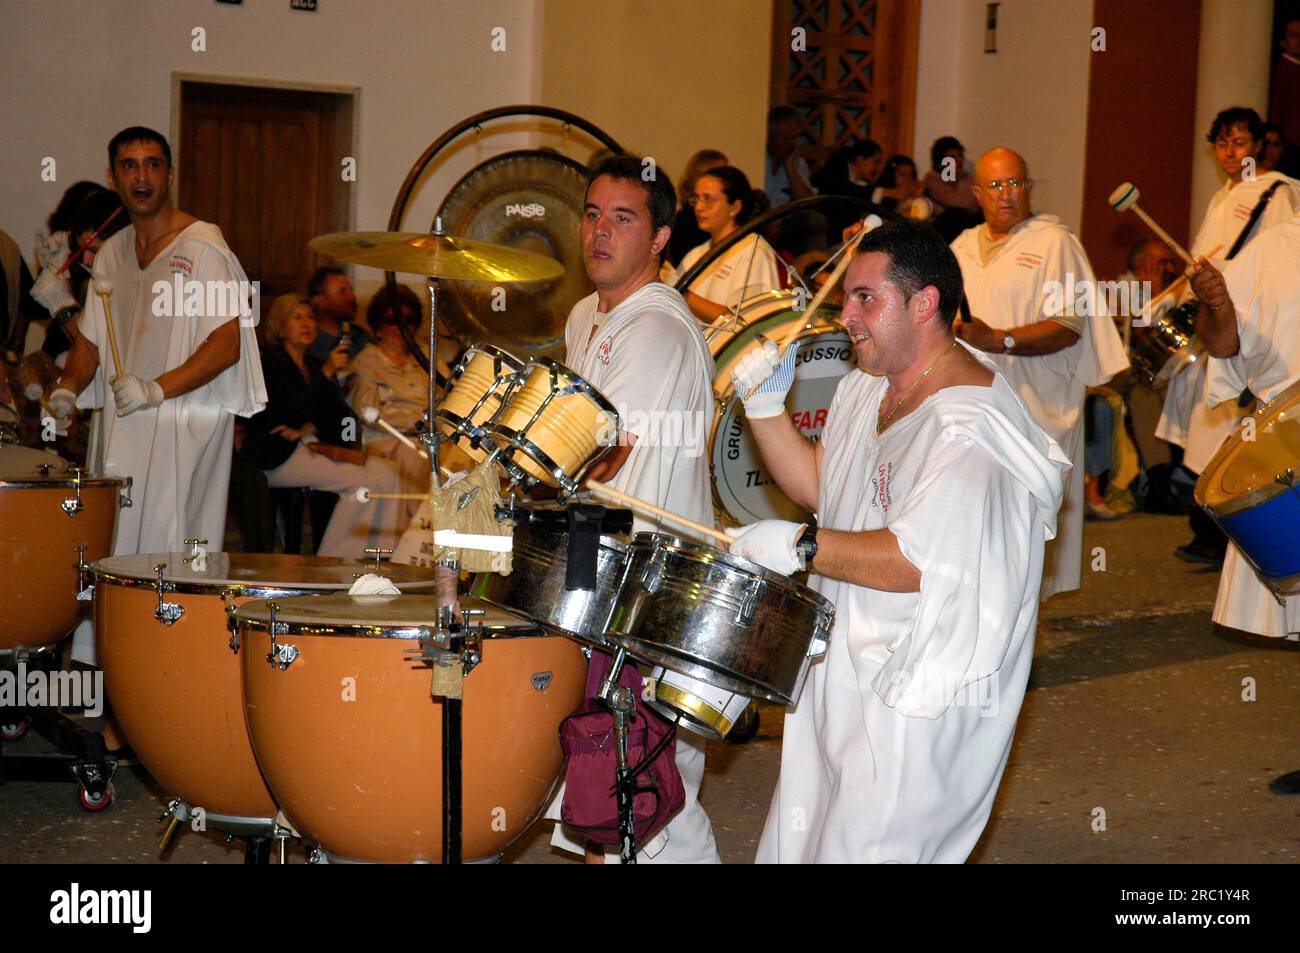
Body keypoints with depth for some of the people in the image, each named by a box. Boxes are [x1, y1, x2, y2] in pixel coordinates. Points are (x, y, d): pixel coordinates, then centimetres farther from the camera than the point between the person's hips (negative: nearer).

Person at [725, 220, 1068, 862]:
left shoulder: (965, 424, -23)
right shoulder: (869, 389, 9)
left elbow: (925, 558, -30)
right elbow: (819, 484, 18)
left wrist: (802, 547, -26)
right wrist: (767, 407, 4)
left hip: (919, 701, -10)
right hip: (847, 675, 10)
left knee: (863, 848, -4)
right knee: (800, 841, 18)